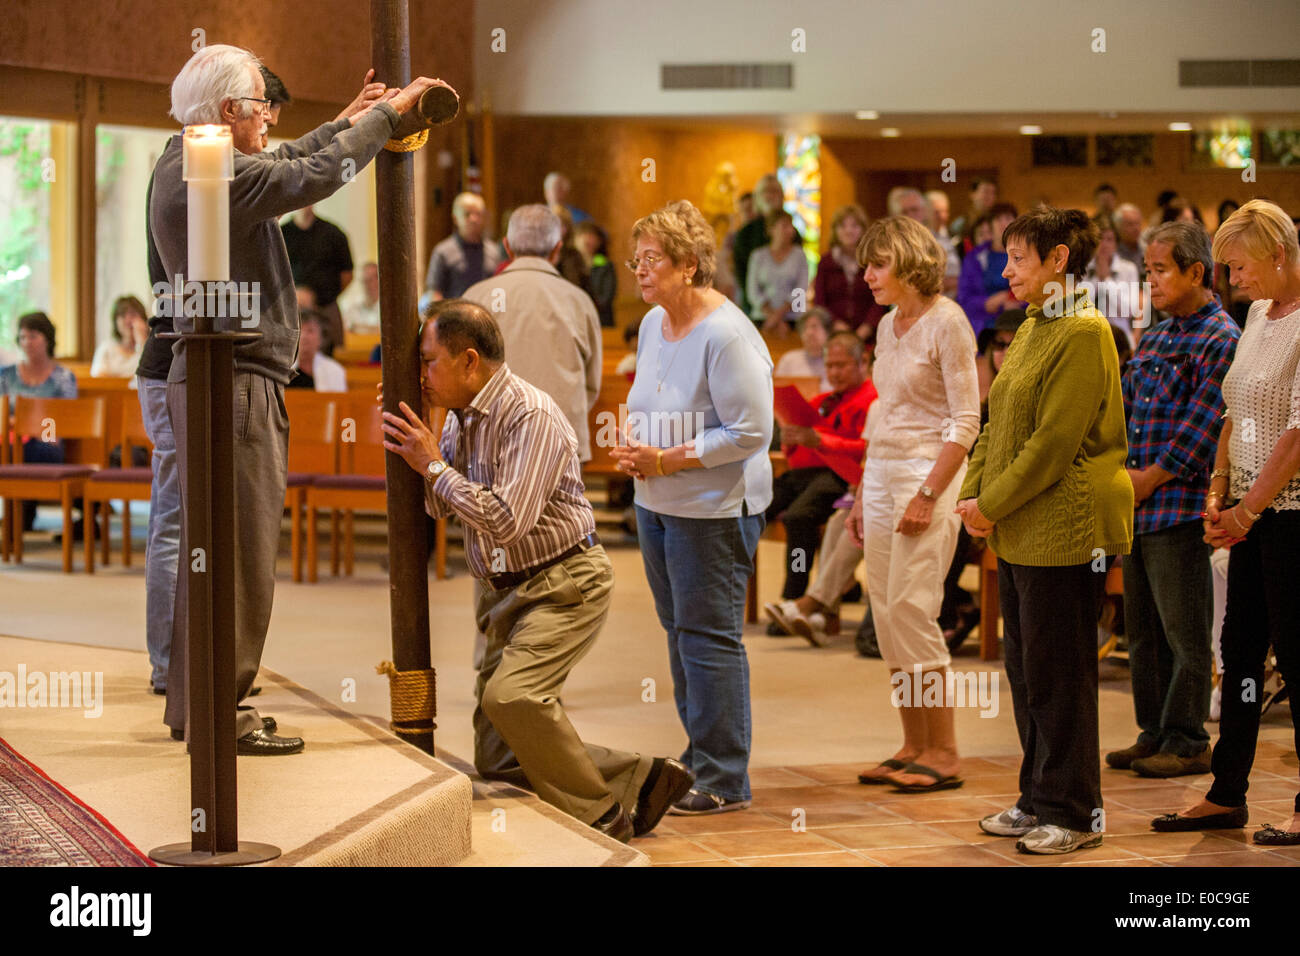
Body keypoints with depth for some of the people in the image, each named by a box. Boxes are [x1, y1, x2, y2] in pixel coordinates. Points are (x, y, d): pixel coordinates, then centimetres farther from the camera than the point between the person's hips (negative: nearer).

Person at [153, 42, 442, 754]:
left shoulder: (183, 163, 14)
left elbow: (283, 165, 26)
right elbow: (314, 176, -20)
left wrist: (348, 122, 31)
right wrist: (386, 114, -8)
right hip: (234, 382, -11)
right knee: (238, 553, -6)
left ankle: (196, 701, 23)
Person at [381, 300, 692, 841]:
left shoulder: (532, 417, -20)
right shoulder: (462, 415, 7)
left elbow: (506, 521, -27)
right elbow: (436, 507, 13)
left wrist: (434, 466, -18)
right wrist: (408, 445, -1)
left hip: (564, 585, -9)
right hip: (504, 591, 9)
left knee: (510, 695, -31)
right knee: (496, 761, 5)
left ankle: (599, 814, -15)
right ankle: (637, 779, 13)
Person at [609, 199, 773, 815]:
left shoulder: (727, 336, -18)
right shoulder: (653, 325, 10)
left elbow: (750, 431, -20)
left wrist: (669, 459, -19)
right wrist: (634, 450, 2)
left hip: (714, 508, -9)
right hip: (656, 504, 9)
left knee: (707, 637, -6)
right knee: (679, 632, 15)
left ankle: (723, 782, 1)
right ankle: (699, 759, 26)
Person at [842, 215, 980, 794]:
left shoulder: (946, 322, -10)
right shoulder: (888, 325, 14)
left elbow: (966, 422, -13)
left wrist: (928, 494, -19)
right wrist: (863, 496, 16)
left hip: (929, 471, -8)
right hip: (880, 472, 8)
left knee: (911, 609, -12)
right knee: (886, 613, 5)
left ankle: (943, 752, -6)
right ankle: (914, 746, 11)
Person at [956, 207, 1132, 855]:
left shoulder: (1083, 335, -15)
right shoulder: (1031, 330, 16)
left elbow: (1054, 443, -19)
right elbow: (997, 425, 18)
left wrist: (993, 505, -13)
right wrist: (972, 495, 4)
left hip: (1064, 531, -9)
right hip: (1019, 534, 9)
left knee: (1056, 676, -3)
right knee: (1025, 672, 14)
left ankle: (1072, 813, 6)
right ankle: (1039, 800, 23)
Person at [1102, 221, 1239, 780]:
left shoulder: (1221, 340, -9)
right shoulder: (1153, 339, 16)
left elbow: (1203, 424, -15)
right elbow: (1124, 407, 19)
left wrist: (1152, 478, -13)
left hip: (1180, 507, -8)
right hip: (1137, 507, 8)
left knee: (1184, 631, -2)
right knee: (1142, 629, 12)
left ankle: (1188, 742, 4)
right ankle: (1154, 733, 20)